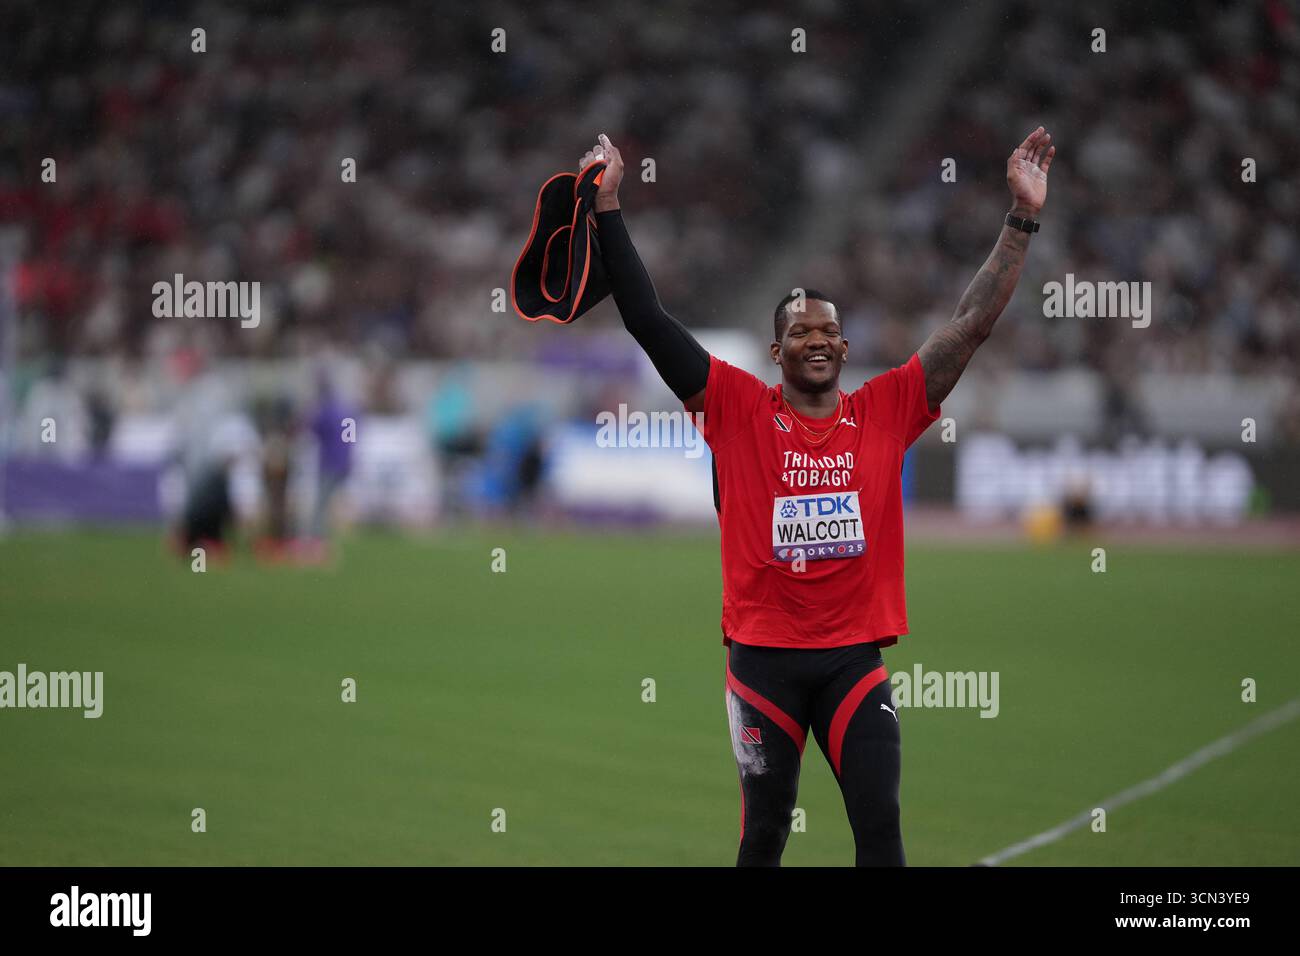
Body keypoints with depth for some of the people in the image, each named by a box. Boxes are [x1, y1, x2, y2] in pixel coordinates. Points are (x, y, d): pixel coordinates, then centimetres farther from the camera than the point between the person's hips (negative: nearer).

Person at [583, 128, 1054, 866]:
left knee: (881, 825, -3)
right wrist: (610, 210, -6)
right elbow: (651, 322, -2)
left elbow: (973, 326, 6)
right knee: (766, 828, 7)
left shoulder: (885, 411, 5)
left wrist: (1022, 220, 1)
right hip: (765, 655, -1)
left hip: (854, 656, 1)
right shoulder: (740, 409, 1)